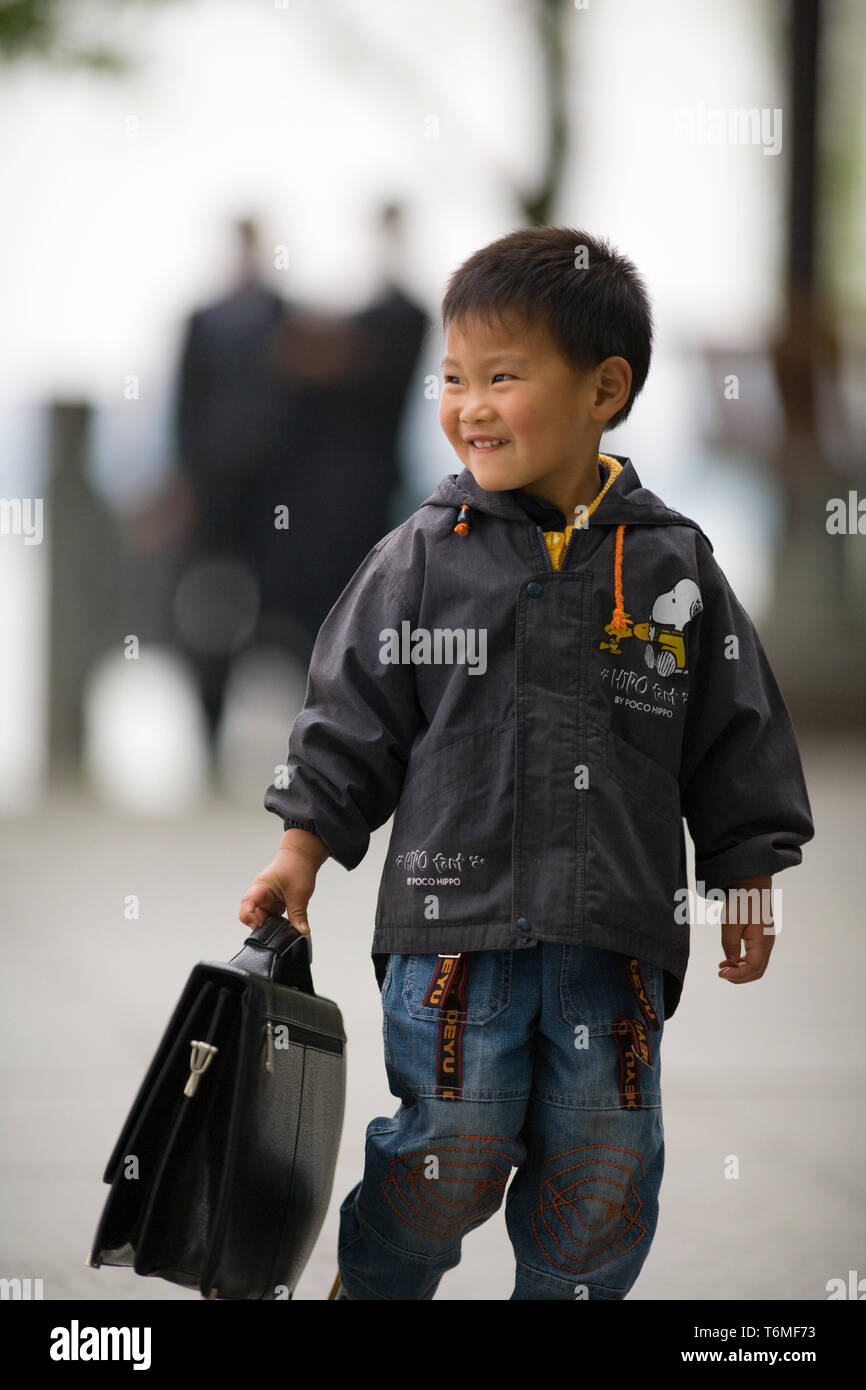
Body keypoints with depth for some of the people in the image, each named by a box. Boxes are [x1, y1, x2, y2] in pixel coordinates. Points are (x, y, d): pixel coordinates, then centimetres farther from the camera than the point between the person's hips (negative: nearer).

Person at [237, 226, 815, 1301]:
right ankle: (373, 1287, 25)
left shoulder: (673, 567, 2)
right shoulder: (422, 558, -1)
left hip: (617, 939, 1)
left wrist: (749, 878, 9)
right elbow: (351, 718, 4)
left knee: (600, 1182, 8)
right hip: (455, 923, -1)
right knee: (448, 1165, 2)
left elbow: (735, 740, 9)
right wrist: (301, 852, -1)